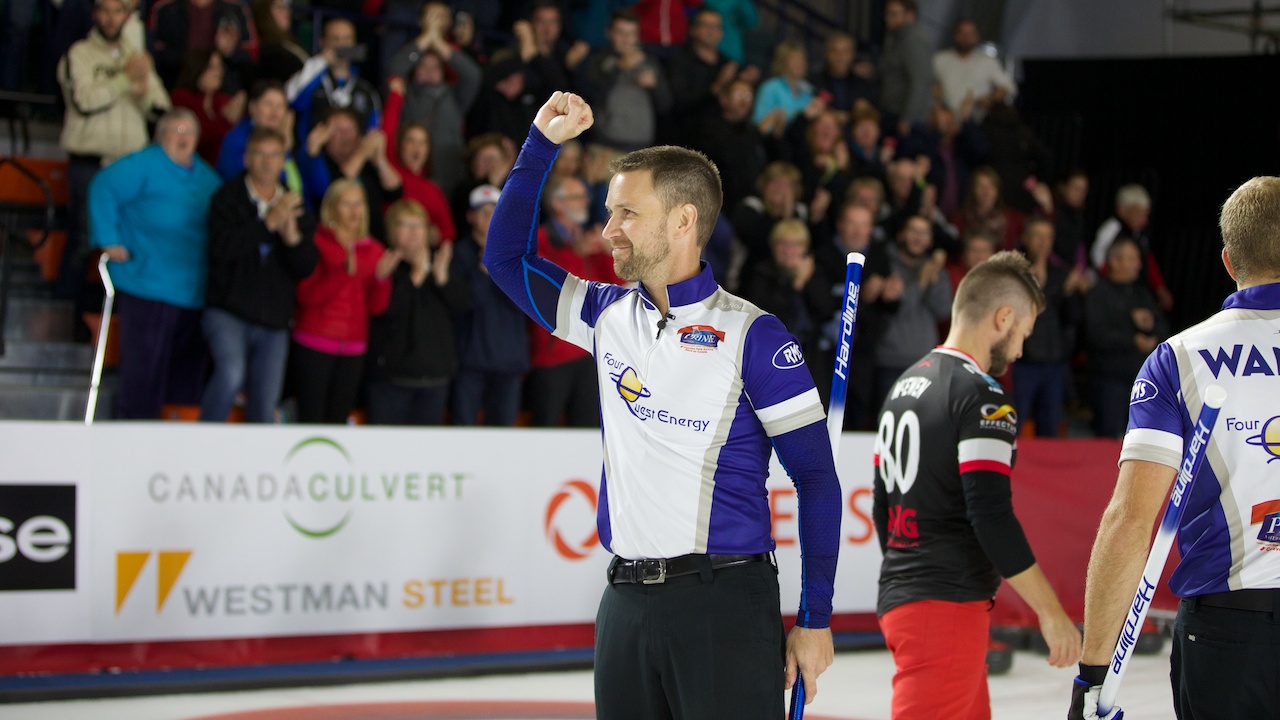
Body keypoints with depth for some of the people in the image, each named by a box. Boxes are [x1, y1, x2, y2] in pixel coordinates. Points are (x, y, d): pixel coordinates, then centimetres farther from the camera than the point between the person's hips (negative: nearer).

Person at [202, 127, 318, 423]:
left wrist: (292, 236, -17)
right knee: (231, 374, -29)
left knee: (264, 408, 4)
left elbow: (307, 266, 3)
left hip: (274, 321, 5)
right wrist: (269, 222, -21)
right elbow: (222, 247, -17)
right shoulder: (228, 198, 0)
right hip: (228, 312, -4)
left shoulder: (295, 208, 12)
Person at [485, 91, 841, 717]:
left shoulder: (752, 336, -6)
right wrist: (541, 144, 12)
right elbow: (506, 256, 23)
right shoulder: (610, 315, 11)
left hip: (724, 601, -6)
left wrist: (815, 620, -7)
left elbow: (816, 479, -5)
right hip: (625, 602, 6)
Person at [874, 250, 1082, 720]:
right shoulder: (980, 396, -13)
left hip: (899, 598, 10)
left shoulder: (905, 387, 15)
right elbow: (992, 517, -20)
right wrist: (1051, 613, -16)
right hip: (948, 608, -10)